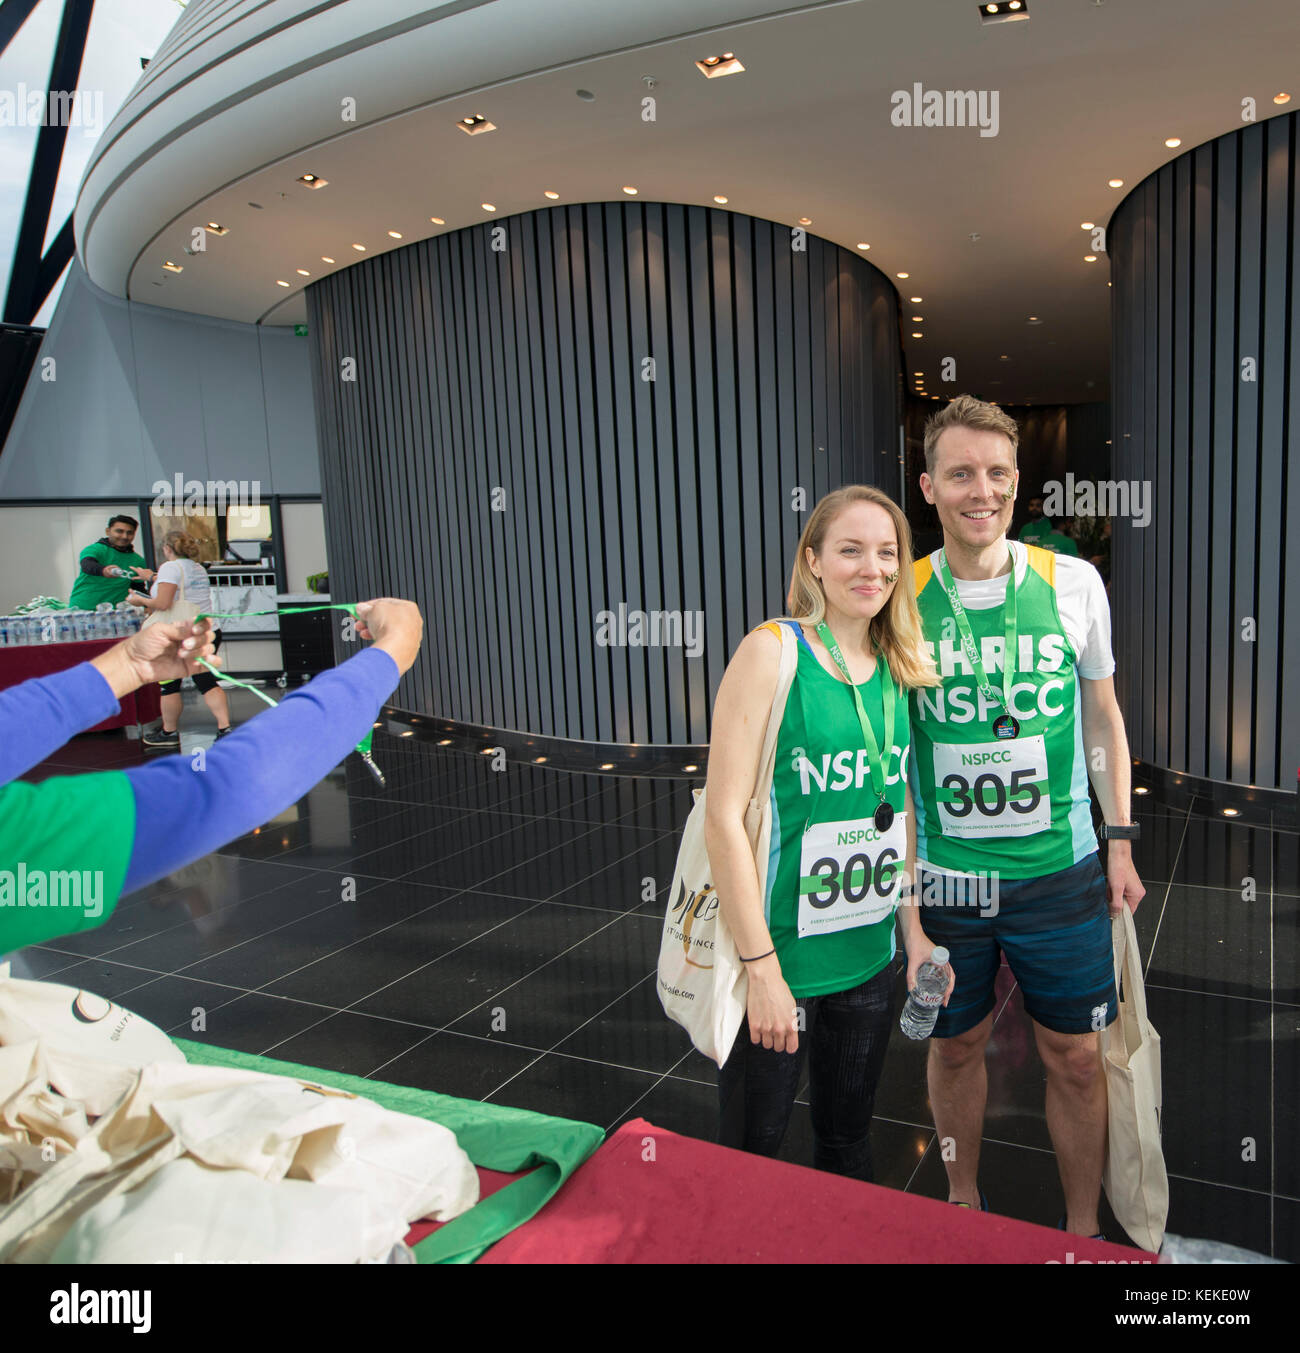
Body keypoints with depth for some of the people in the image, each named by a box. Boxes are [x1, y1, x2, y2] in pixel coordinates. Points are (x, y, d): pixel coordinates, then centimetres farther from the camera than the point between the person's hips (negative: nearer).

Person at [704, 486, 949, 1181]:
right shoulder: (771, 652, -15)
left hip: (870, 955, 6)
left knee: (848, 1141, 22)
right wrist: (761, 966, -18)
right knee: (749, 1155, 11)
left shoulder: (896, 668, 4)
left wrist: (917, 927, 8)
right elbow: (724, 817, -18)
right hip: (777, 954, -5)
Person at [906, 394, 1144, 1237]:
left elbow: (1103, 717, 7)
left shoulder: (1074, 584, -3)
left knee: (1075, 1055, 13)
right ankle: (963, 1201, 42)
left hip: (1061, 869, 1)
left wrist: (1120, 839, 5)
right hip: (941, 874, 0)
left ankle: (1084, 1230, 37)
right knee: (957, 1044, 17)